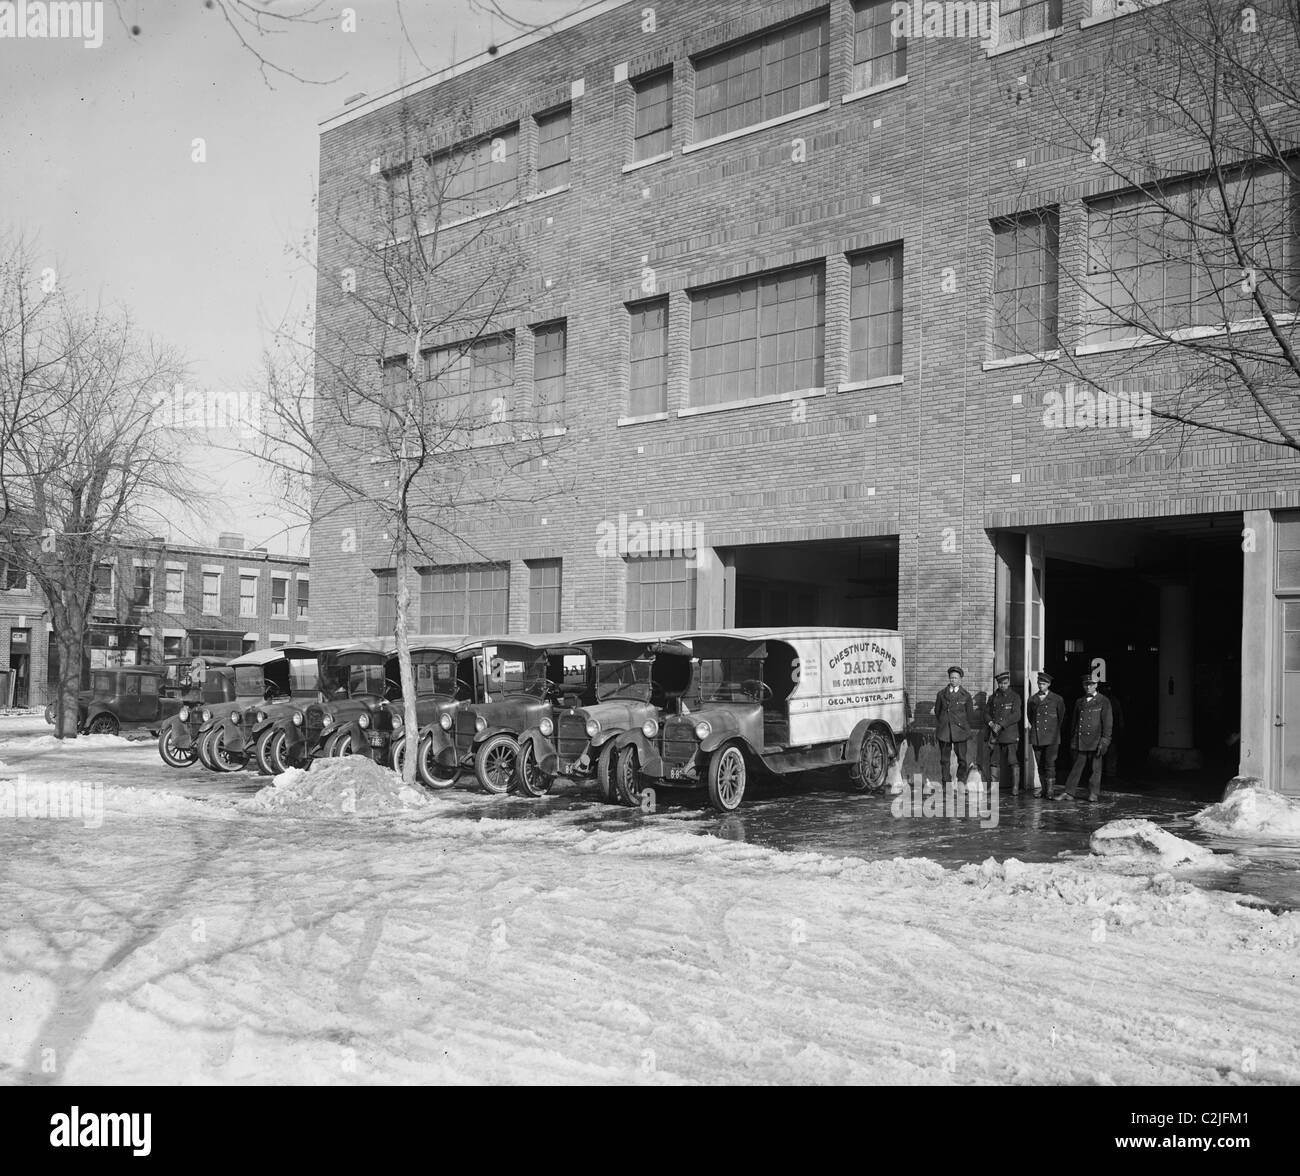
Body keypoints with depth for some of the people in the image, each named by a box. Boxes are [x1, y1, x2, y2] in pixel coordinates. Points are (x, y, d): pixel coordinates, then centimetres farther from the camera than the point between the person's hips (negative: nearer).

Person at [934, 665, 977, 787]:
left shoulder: (966, 696, 5)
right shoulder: (941, 694, 9)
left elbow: (970, 714, 9)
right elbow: (937, 712, 14)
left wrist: (971, 729, 8)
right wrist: (938, 726, 12)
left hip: (960, 731, -1)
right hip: (943, 731, 1)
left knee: (962, 759, -2)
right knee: (944, 759, 3)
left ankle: (961, 784, 6)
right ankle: (945, 784, 9)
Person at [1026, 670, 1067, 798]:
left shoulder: (1057, 699, 4)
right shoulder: (1032, 699, 11)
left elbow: (1061, 718, 14)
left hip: (1051, 738, -3)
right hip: (1036, 737, 3)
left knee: (1050, 764, -11)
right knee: (1040, 765, 4)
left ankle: (1050, 790, -10)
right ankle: (1041, 789, 10)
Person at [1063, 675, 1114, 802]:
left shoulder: (1104, 701, 3)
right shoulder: (1079, 702, 15)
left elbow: (1108, 722, -2)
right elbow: (1074, 722, 19)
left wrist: (1104, 741, -9)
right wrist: (1073, 740, 14)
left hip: (1095, 741, -3)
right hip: (1080, 741, 3)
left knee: (1095, 769, 1)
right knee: (1076, 767, 1)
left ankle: (1094, 794, 10)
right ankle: (1070, 793, 4)